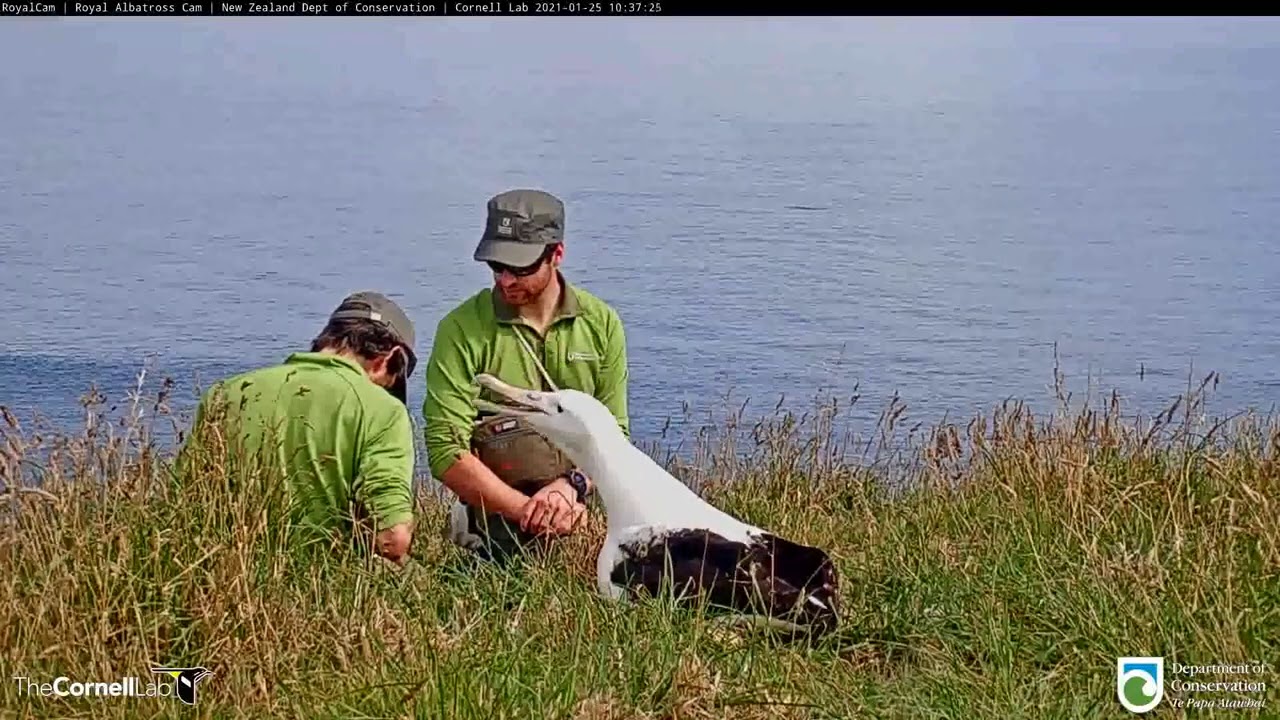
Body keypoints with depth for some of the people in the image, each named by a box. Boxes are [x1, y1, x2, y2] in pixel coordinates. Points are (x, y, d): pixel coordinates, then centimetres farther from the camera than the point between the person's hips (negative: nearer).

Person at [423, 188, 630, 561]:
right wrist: (526, 511, -17)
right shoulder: (462, 330, -5)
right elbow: (446, 452, -11)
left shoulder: (601, 324, 6)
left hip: (583, 515, 5)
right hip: (499, 524, -5)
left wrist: (571, 486, -15)